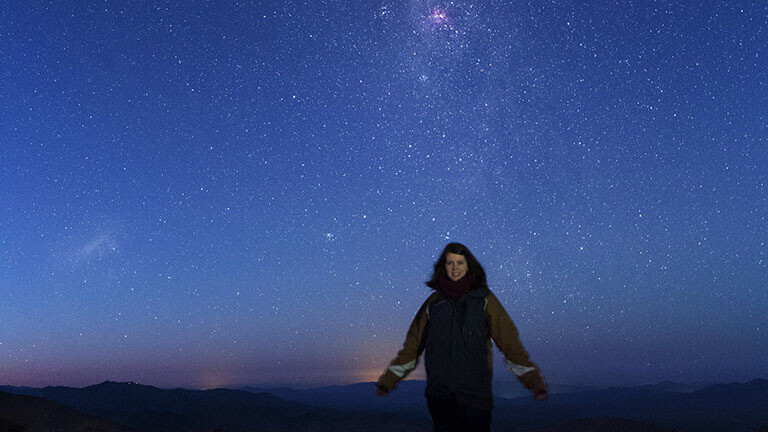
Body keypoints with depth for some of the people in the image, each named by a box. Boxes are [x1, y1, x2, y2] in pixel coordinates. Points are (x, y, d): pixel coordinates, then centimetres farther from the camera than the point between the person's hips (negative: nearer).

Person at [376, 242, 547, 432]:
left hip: (475, 394, -2)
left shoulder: (484, 298, 2)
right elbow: (413, 344, 13)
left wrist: (534, 382, -6)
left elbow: (510, 342, 0)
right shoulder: (434, 301, 8)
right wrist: (388, 380, 13)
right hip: (439, 395, 2)